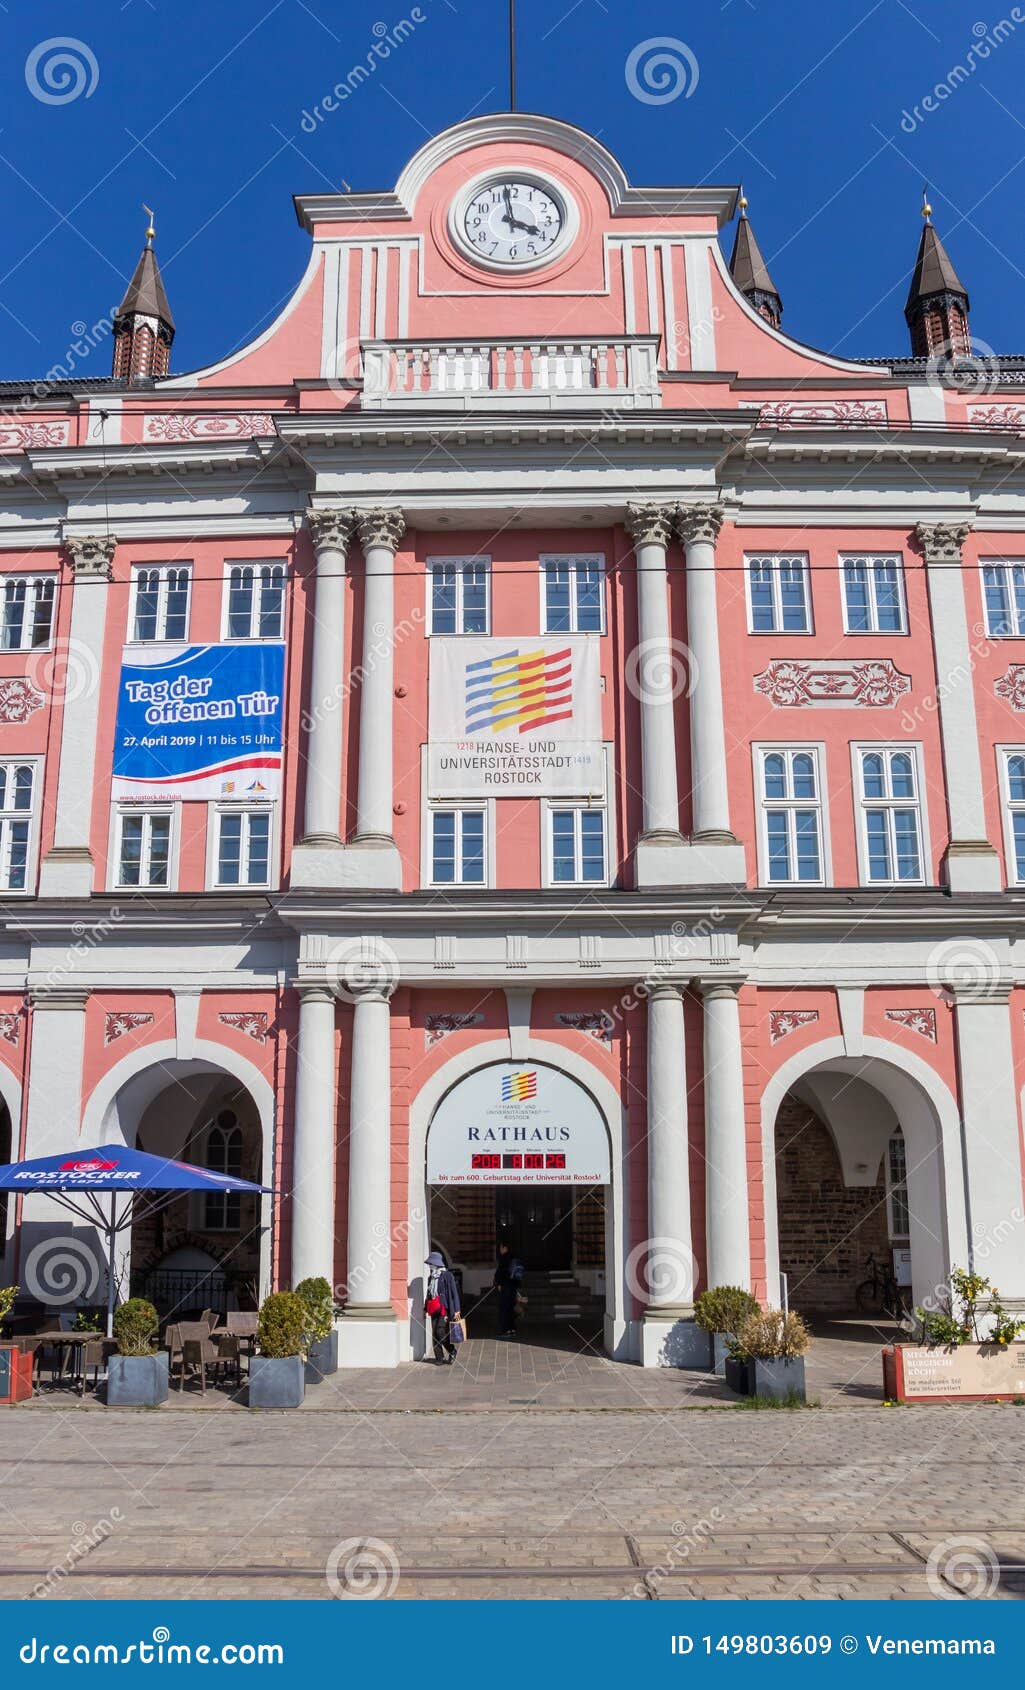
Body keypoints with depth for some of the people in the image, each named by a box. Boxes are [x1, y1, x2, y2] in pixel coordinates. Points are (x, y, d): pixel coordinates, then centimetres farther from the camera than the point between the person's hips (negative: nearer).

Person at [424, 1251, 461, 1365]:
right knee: (435, 1334, 4)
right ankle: (439, 1358, 12)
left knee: (441, 1333, -12)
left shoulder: (447, 1276, -9)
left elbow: (454, 1293, -10)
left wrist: (456, 1310, -13)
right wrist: (426, 1308, 22)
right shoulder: (431, 1277, 13)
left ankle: (452, 1352, 11)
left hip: (444, 1309, -7)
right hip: (433, 1310, 7)